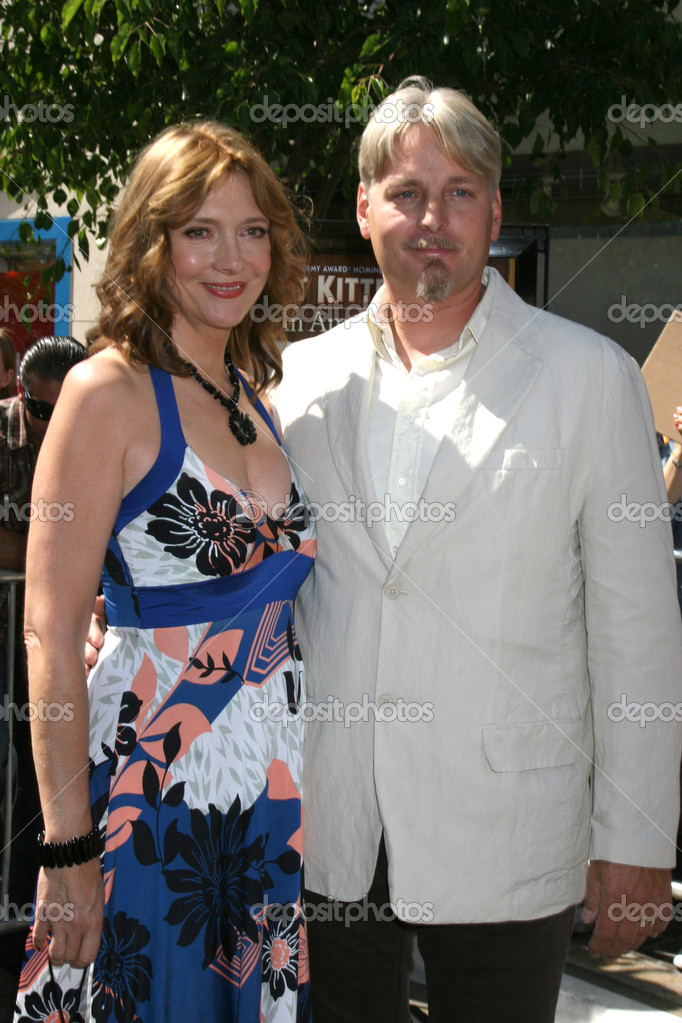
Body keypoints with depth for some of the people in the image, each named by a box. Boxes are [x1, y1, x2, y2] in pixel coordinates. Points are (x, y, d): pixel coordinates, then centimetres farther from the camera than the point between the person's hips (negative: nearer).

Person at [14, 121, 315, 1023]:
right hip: (149, 784, -7)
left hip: (277, 782, 7)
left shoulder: (255, 391, 9)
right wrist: (69, 849, -17)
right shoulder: (109, 392, -12)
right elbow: (51, 634, -15)